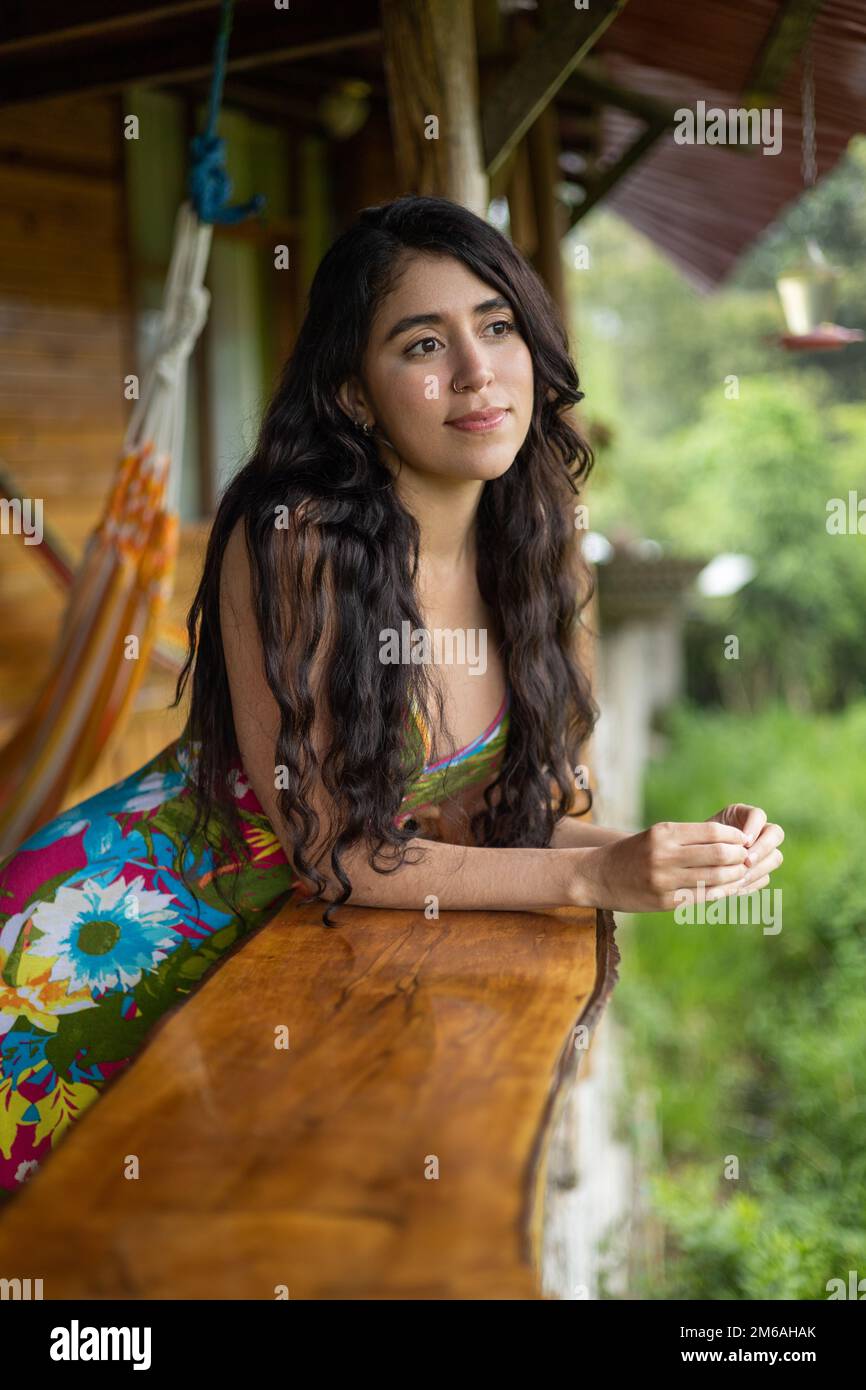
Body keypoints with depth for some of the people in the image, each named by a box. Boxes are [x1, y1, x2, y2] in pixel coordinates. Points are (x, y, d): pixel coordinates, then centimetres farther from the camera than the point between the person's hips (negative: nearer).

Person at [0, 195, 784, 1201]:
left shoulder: (533, 549, -6)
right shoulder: (294, 544, -26)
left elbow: (481, 814, -2)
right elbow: (329, 846, -23)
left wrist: (665, 851, -18)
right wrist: (593, 875, -28)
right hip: (112, 934, -5)